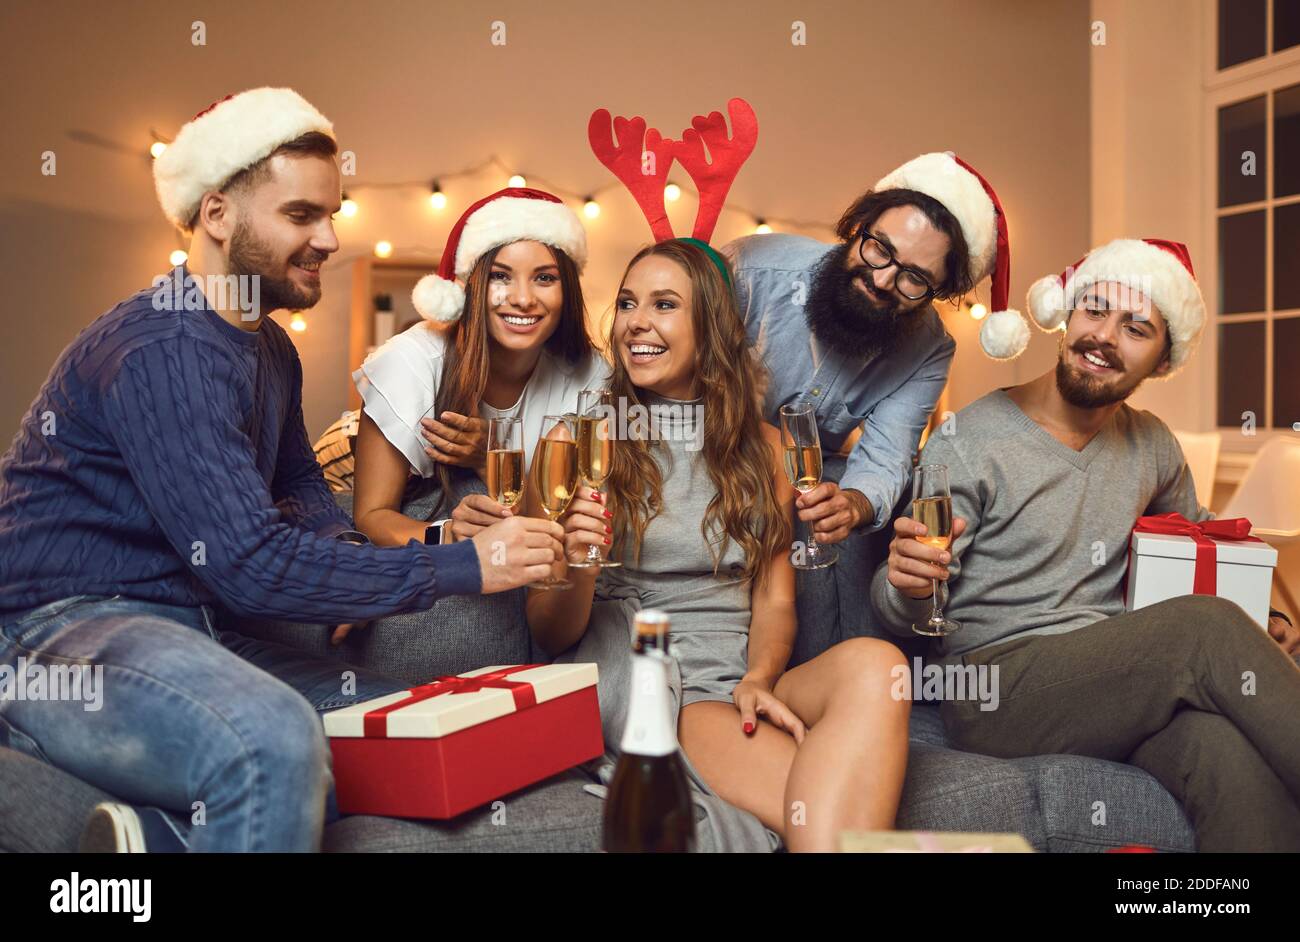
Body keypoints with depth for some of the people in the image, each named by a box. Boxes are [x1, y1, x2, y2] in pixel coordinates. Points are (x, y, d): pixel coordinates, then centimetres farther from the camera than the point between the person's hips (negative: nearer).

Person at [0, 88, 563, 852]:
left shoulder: (271, 348, 12)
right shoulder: (165, 351, -19)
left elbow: (299, 486, 24)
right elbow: (249, 562, -26)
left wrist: (348, 561, -1)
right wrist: (461, 568, -22)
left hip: (189, 631, 10)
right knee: (274, 742, -37)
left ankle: (169, 830, -6)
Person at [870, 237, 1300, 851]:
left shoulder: (1153, 444, 13)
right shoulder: (968, 443, -6)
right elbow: (896, 613, -6)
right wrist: (908, 584, -32)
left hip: (1119, 680, 5)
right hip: (995, 686, -4)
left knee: (1243, 766, -32)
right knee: (1209, 628, -28)